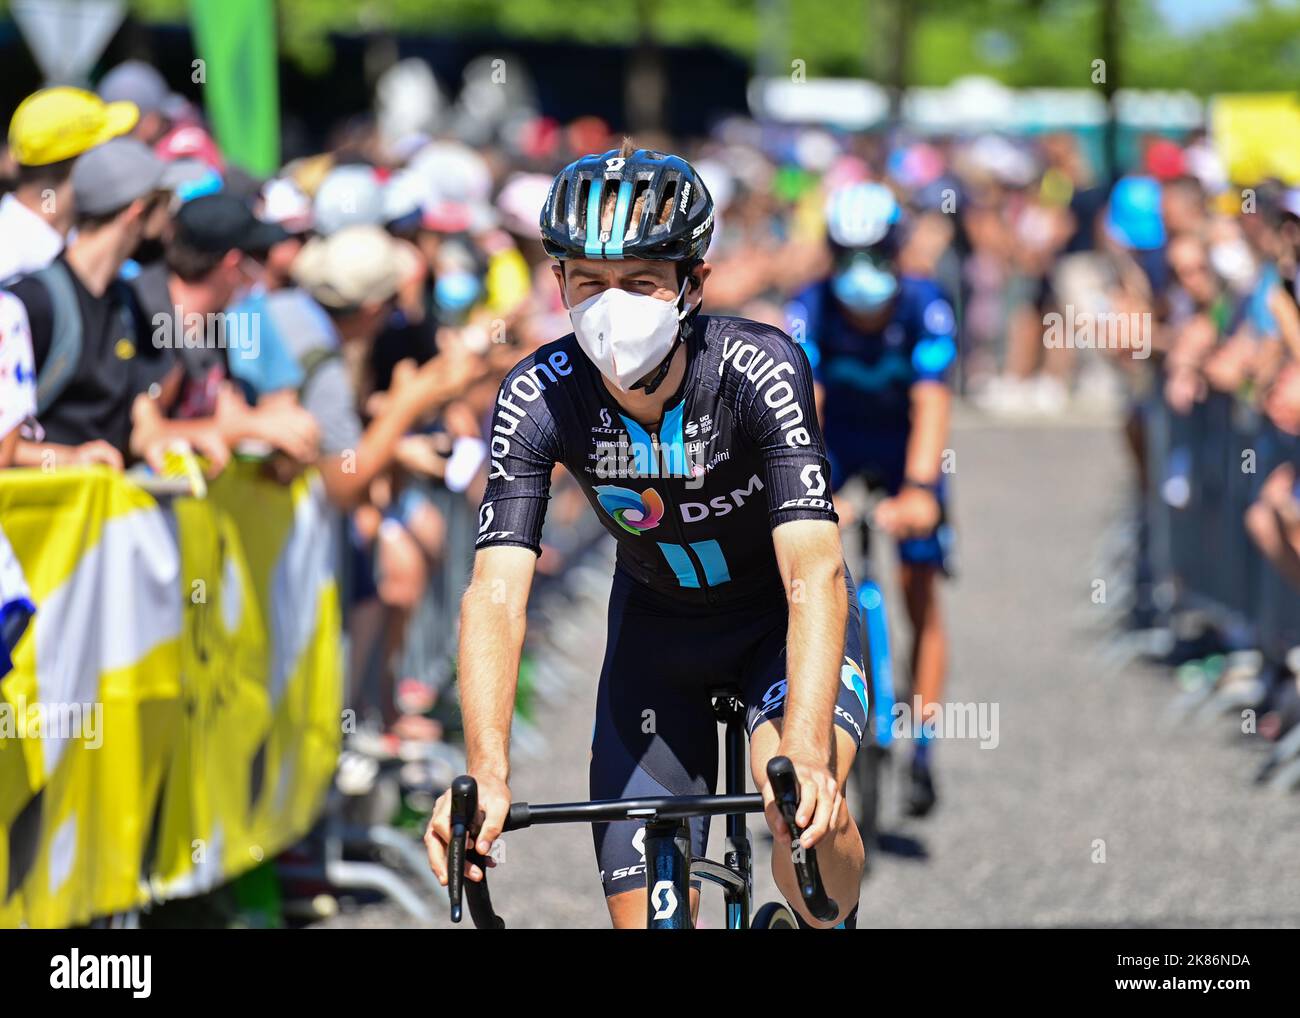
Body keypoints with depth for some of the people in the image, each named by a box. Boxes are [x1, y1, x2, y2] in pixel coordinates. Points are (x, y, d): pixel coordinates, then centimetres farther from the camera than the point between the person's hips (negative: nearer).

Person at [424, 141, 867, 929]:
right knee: (644, 912, -4)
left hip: (782, 616, -3)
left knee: (801, 807, -32)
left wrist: (806, 754, -55)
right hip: (658, 620, 3)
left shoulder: (760, 370, -32)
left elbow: (815, 576, -41)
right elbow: (497, 591, -32)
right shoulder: (540, 396, -25)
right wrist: (487, 774, -47)